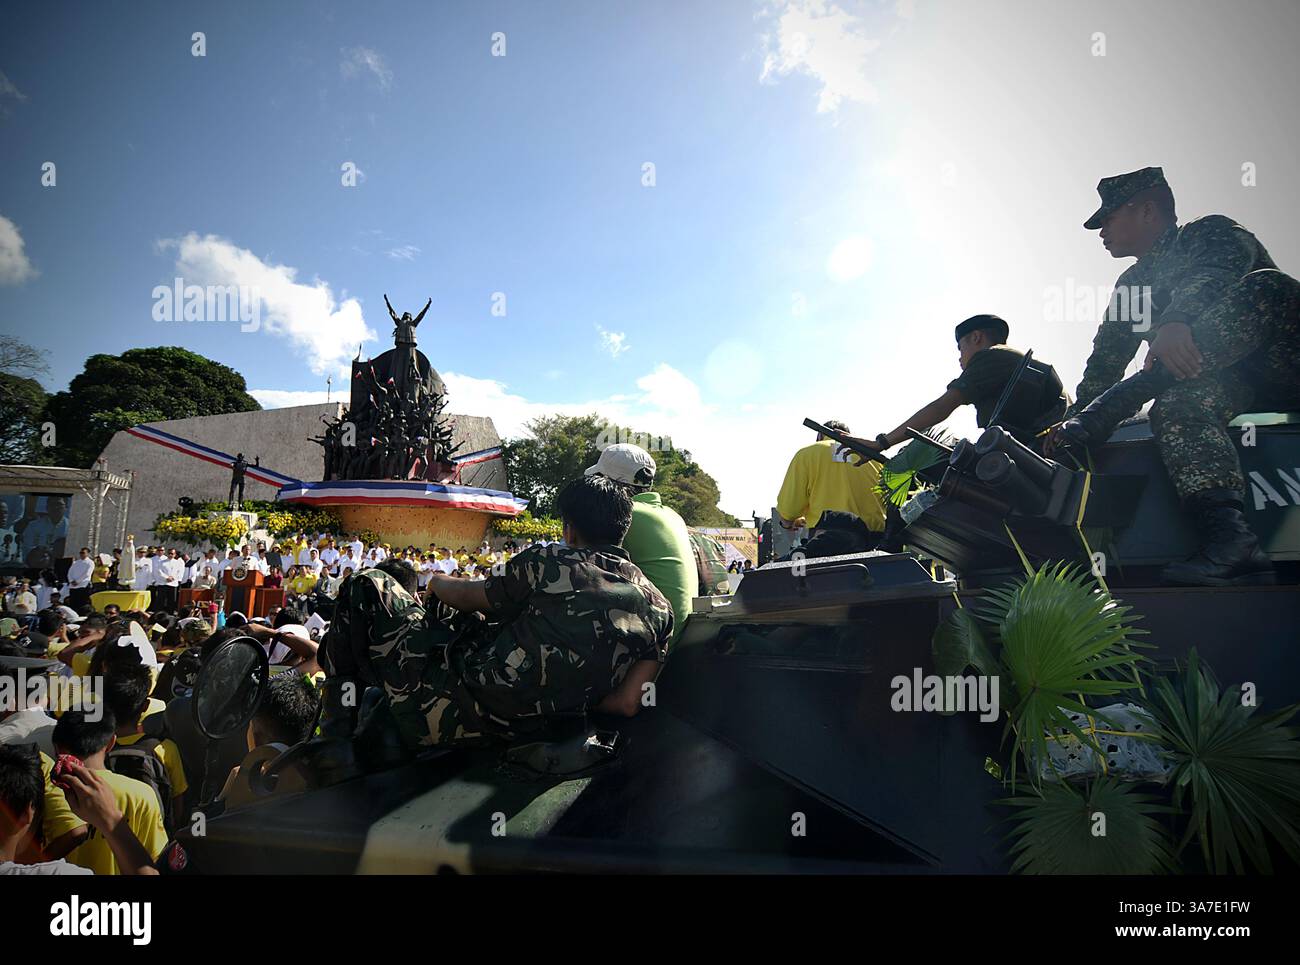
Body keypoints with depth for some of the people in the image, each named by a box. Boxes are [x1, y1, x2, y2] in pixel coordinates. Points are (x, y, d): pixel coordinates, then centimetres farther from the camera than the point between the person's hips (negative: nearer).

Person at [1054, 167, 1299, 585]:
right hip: (1230, 382, 4)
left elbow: (1215, 270, -22)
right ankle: (1229, 543, -50)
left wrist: (1176, 321, -43)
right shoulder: (1132, 285, 22)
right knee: (1177, 406, -29)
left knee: (1263, 287, -32)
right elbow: (1106, 358, 19)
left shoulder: (1212, 233, 3)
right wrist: (1076, 417, 9)